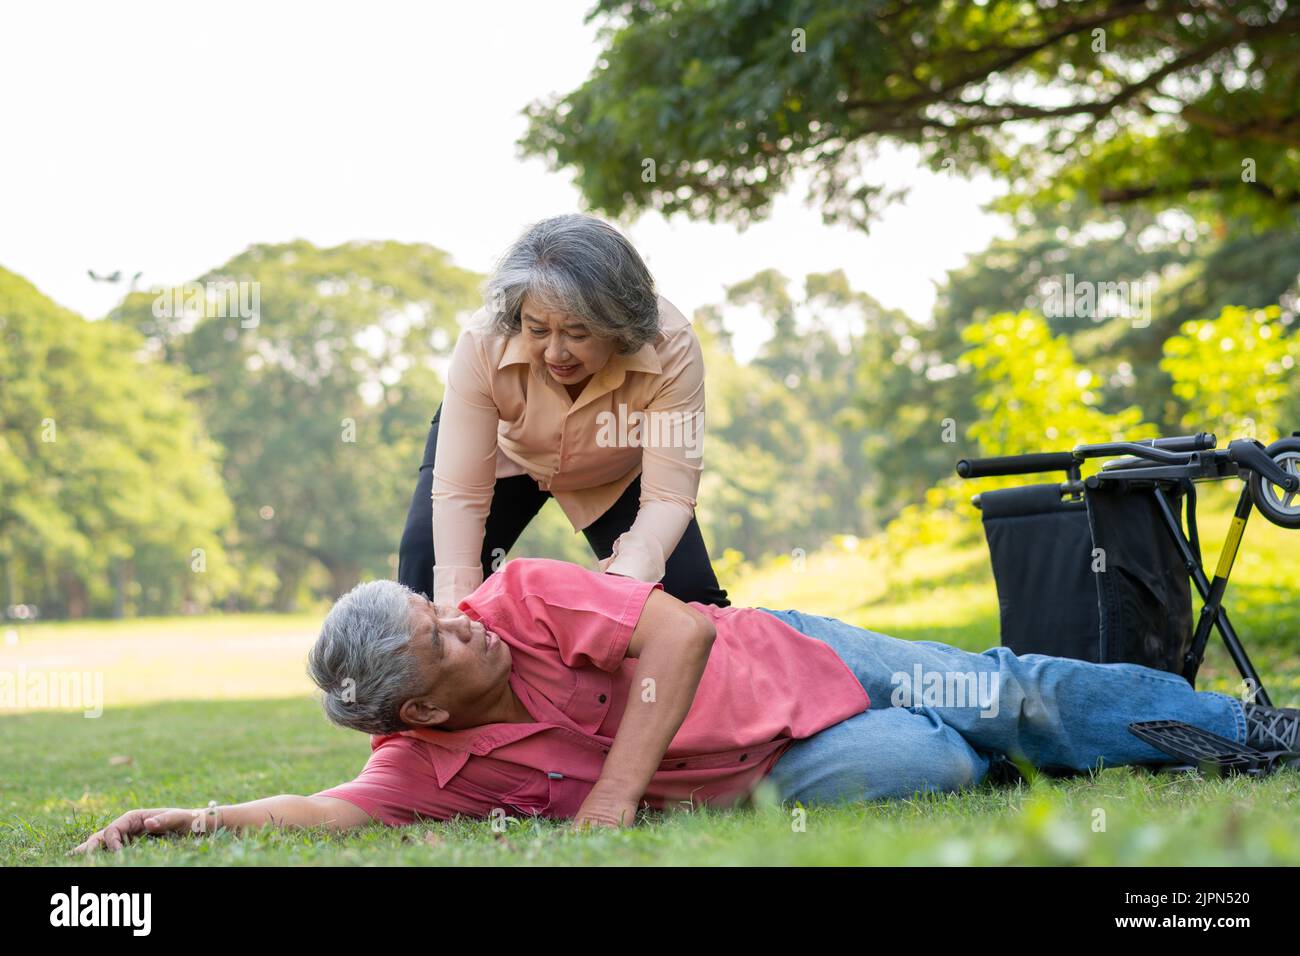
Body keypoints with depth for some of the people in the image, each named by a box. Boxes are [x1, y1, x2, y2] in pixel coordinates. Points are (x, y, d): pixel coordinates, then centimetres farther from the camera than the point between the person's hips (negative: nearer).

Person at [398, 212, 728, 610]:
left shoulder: (670, 347, -38)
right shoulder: (482, 343, -37)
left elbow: (668, 497, -37)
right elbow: (458, 493, -34)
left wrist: (625, 578, -56)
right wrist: (454, 611, -45)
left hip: (617, 474, 0)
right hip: (504, 453, 0)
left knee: (690, 593, -11)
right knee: (425, 573, -18)